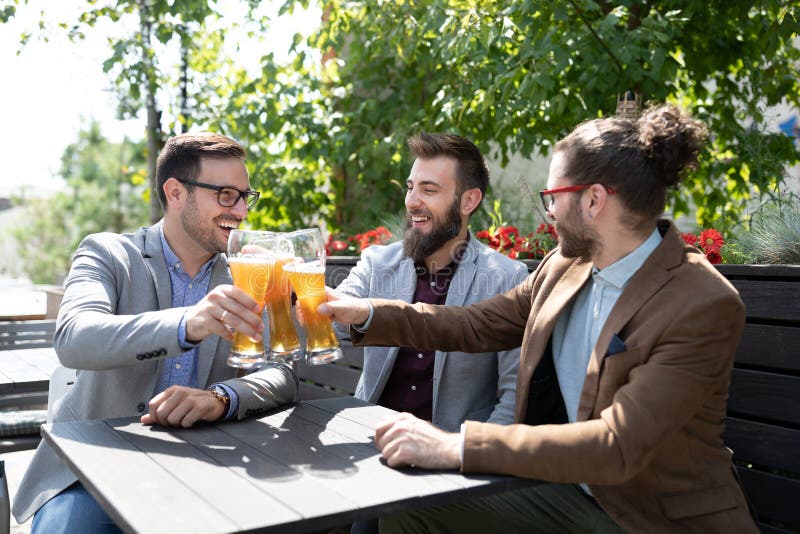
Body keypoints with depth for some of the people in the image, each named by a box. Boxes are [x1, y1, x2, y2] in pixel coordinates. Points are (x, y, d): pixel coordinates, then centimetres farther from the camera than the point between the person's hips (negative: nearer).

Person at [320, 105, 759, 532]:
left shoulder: (705, 305, -23)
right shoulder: (566, 266, -1)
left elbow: (619, 445, -30)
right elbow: (478, 325, 9)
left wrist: (455, 446, -33)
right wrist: (368, 315, 0)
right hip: (566, 490, 6)